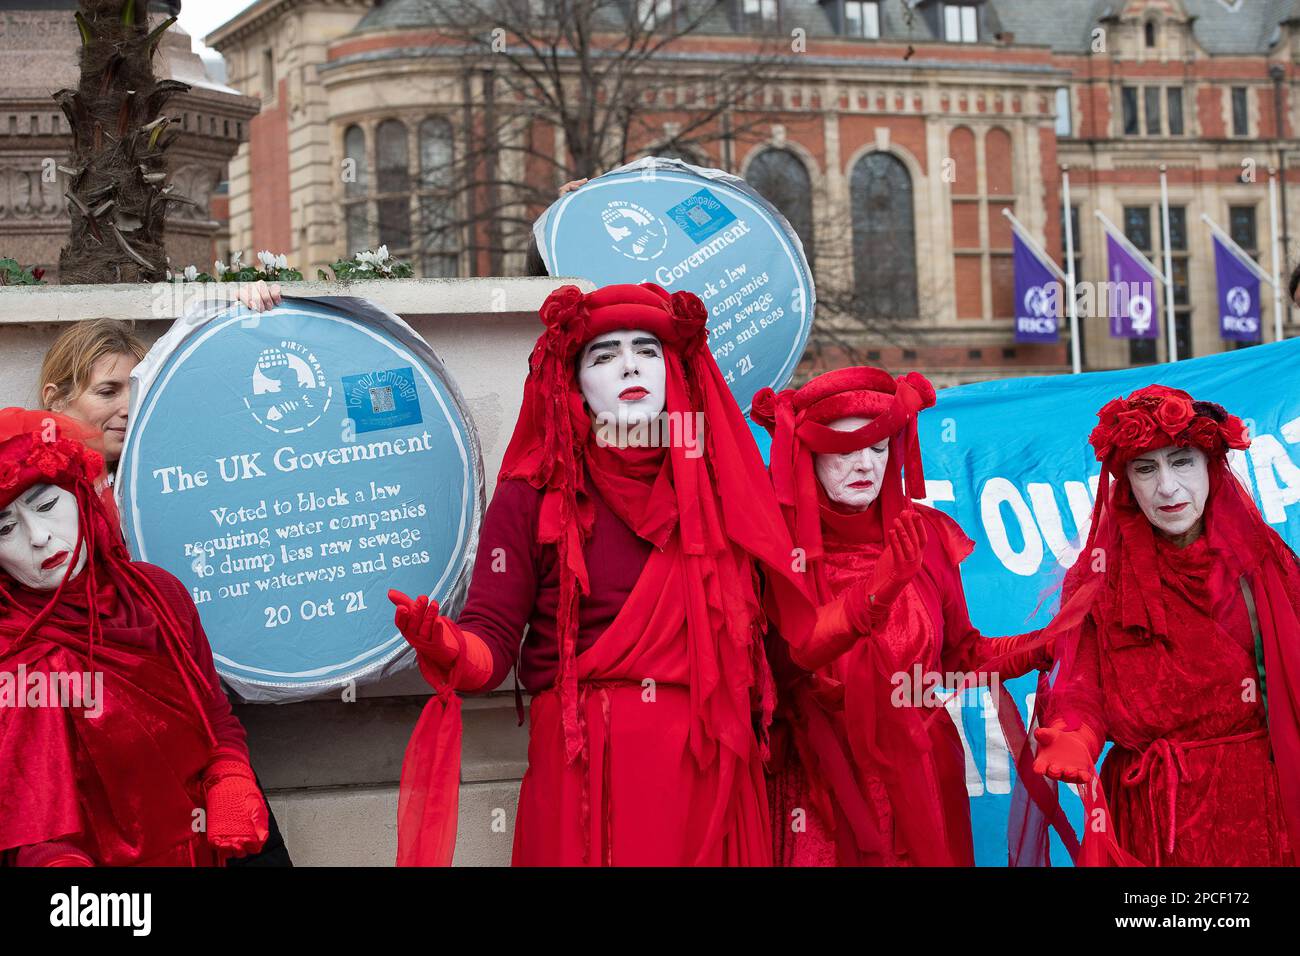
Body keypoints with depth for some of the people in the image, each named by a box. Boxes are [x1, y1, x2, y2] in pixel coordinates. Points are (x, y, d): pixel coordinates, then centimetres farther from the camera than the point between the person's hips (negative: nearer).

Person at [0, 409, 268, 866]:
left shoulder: (157, 592, 0)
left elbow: (218, 720, 9)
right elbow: (40, 837, -15)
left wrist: (230, 782, -10)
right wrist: (62, 861, -35)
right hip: (109, 858, -4)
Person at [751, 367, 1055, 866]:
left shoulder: (924, 535, 1)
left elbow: (960, 656, 8)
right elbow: (784, 658, -23)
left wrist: (1046, 644, -8)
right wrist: (875, 593, -37)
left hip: (919, 780, 3)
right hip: (821, 783, -3)